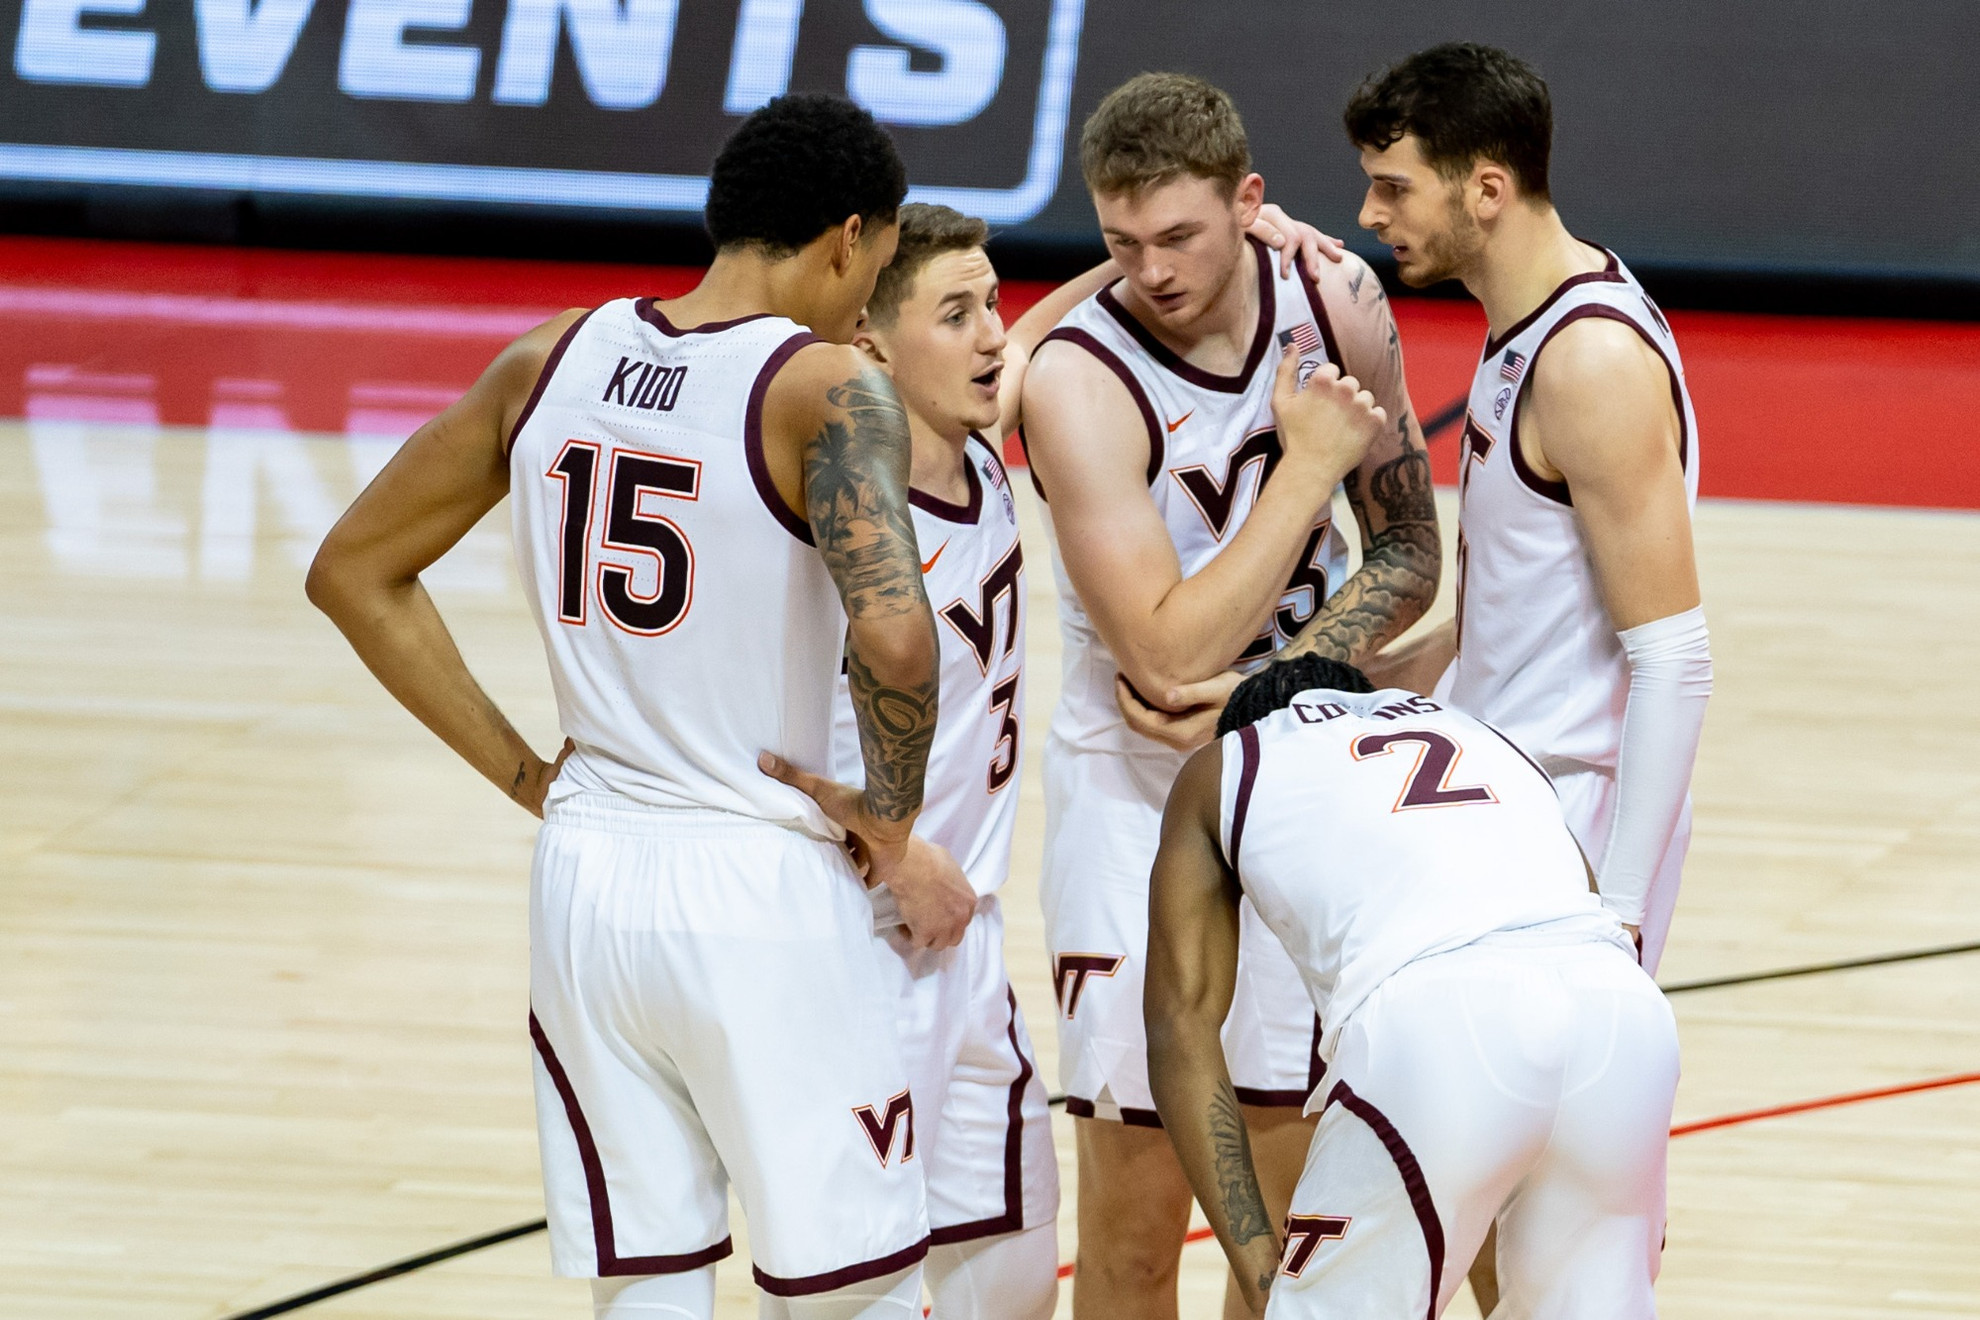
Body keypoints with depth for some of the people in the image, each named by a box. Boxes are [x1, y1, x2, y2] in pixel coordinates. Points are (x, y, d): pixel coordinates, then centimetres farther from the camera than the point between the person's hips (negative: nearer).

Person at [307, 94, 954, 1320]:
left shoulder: (551, 362, 5)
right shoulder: (829, 389, -13)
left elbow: (353, 572, 13)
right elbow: (892, 634, -28)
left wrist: (528, 776, 12)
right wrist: (891, 826, -10)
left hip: (587, 878, 5)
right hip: (764, 895, -5)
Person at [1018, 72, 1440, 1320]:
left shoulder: (1337, 303, -8)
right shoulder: (1080, 379, -23)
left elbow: (1408, 560, 2)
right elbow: (1169, 657, -27)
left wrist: (1260, 681, -16)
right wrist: (1306, 469, -24)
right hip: (1144, 795, -4)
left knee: (1290, 1194, 8)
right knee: (1137, 1210, -3)